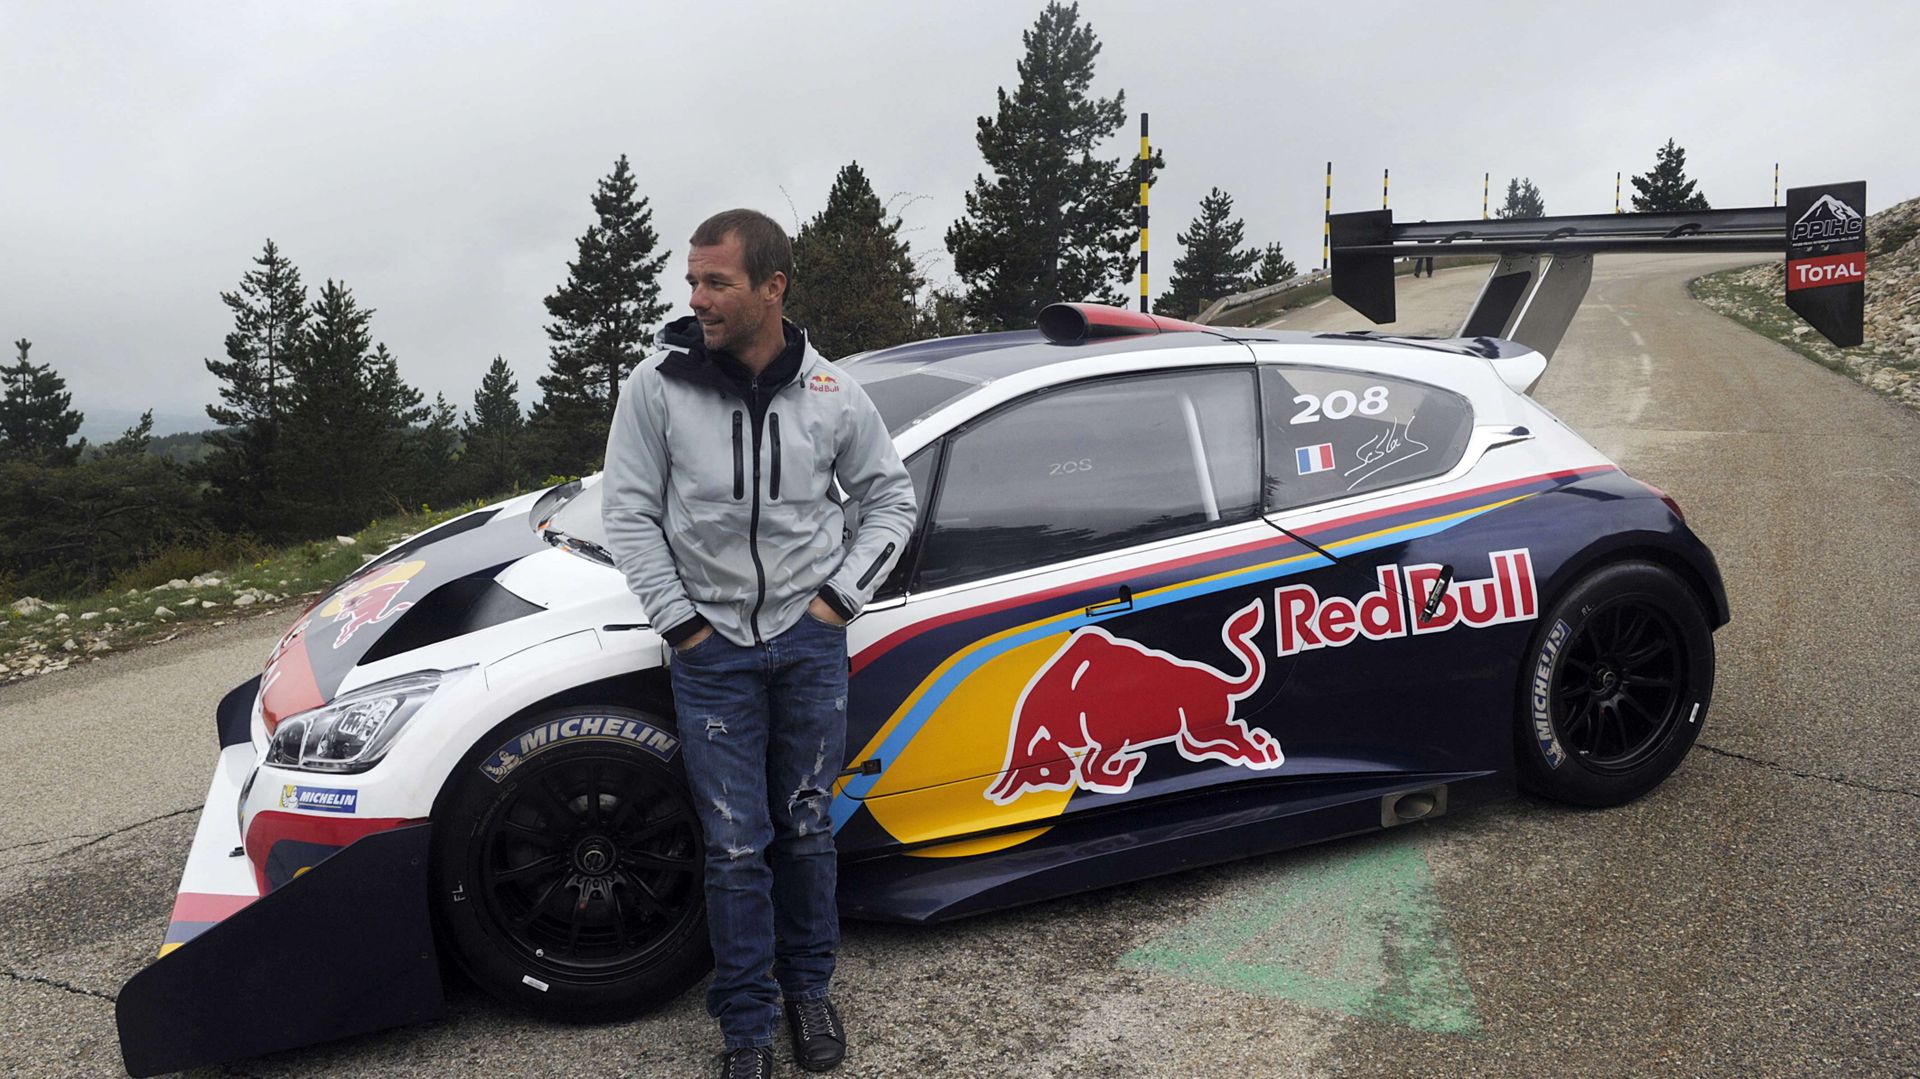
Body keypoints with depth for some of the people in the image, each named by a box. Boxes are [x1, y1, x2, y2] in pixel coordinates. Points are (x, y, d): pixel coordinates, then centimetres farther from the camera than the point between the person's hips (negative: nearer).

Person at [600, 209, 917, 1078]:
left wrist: (841, 596, -2)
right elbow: (628, 512, -3)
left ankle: (809, 988, 33)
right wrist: (681, 622, -7)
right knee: (737, 846, 3)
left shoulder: (830, 395, -3)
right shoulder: (658, 386, -7)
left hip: (810, 641, 1)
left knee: (805, 830, 13)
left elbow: (890, 498, 8)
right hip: (712, 648, -1)